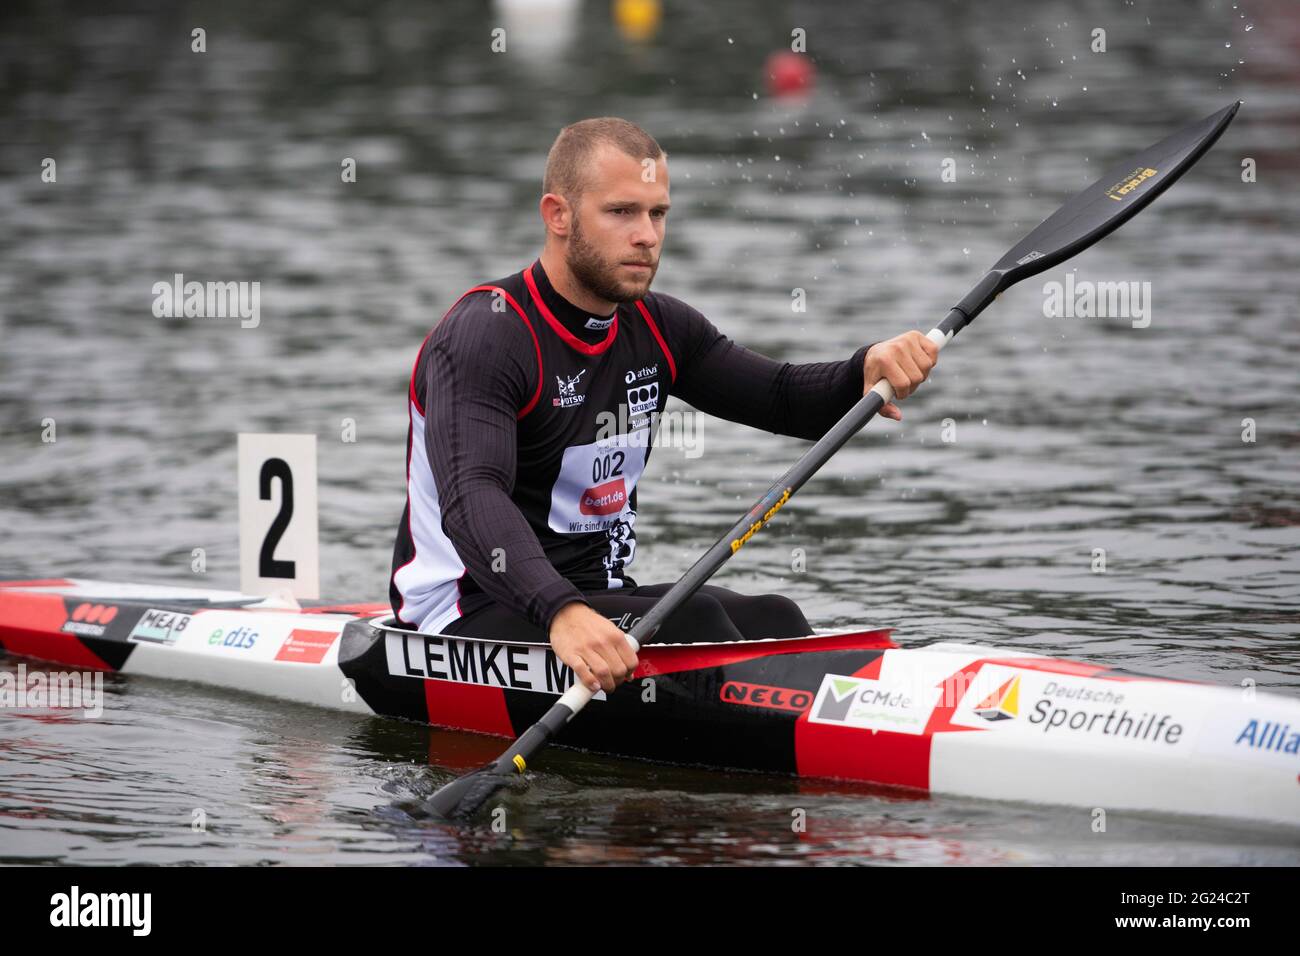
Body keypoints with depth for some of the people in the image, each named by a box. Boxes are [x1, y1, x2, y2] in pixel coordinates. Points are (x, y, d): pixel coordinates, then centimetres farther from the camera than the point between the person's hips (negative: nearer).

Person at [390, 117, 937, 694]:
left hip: (595, 597, 8)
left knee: (772, 620, -16)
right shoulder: (486, 333, -17)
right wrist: (560, 613, -48)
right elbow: (471, 500, -32)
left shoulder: (655, 329, 10)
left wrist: (866, 371, -10)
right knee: (687, 622, -28)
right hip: (477, 619, -8)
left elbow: (784, 400, 14)